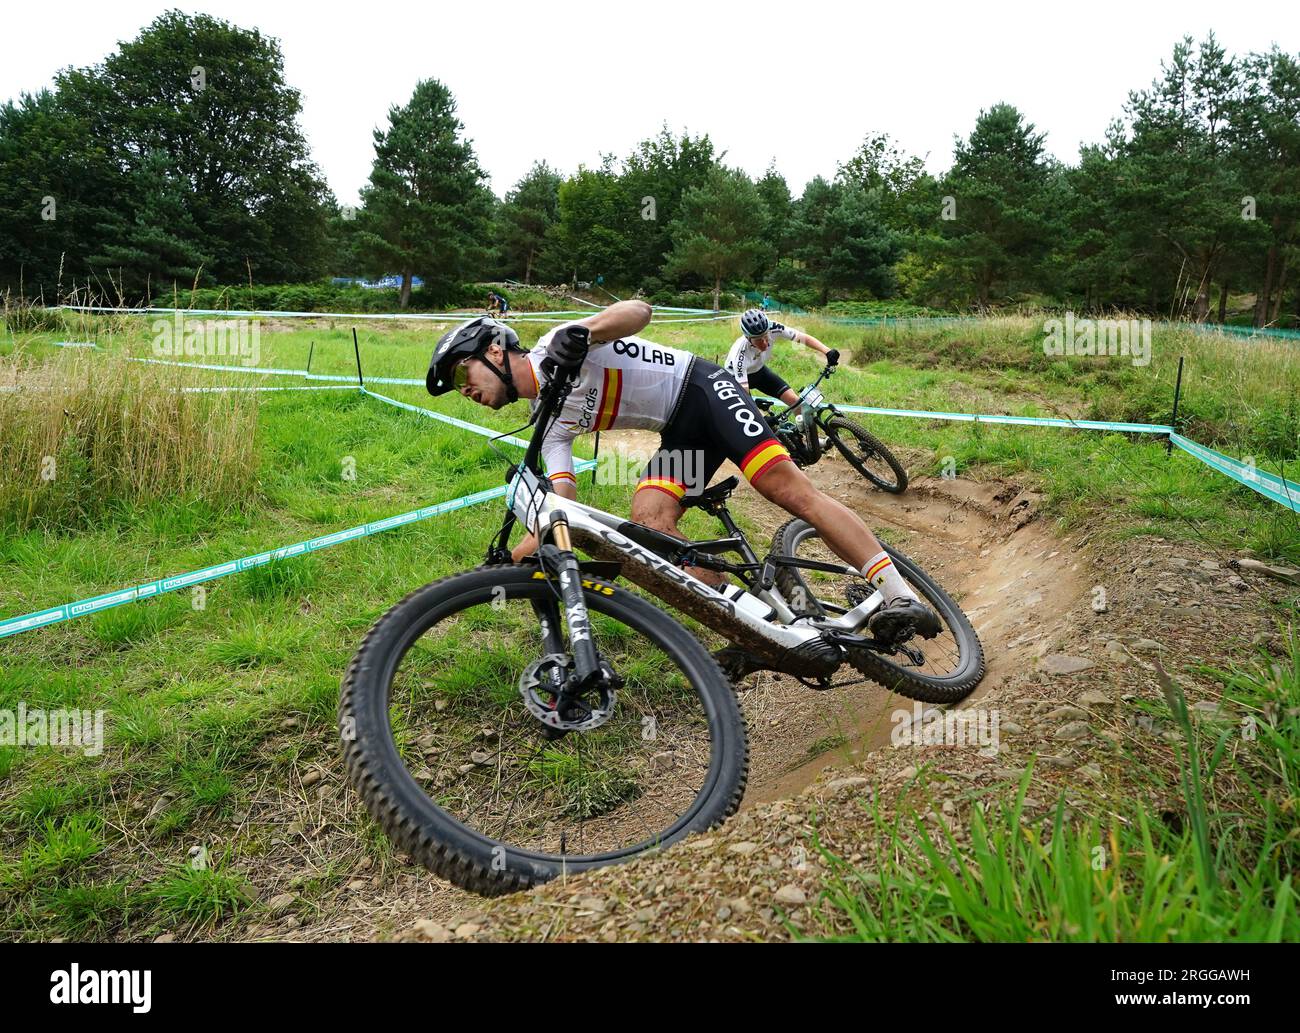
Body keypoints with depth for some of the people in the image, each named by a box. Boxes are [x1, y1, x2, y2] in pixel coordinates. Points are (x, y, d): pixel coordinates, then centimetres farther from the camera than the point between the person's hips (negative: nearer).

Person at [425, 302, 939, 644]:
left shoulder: (555, 344, -10)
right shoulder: (548, 422, 8)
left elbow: (639, 310, -23)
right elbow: (562, 506, 1)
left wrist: (582, 333, -42)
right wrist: (513, 558, -9)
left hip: (704, 389, -7)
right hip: (680, 432, 7)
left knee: (790, 489, -22)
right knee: (648, 518, -18)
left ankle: (901, 598, -23)